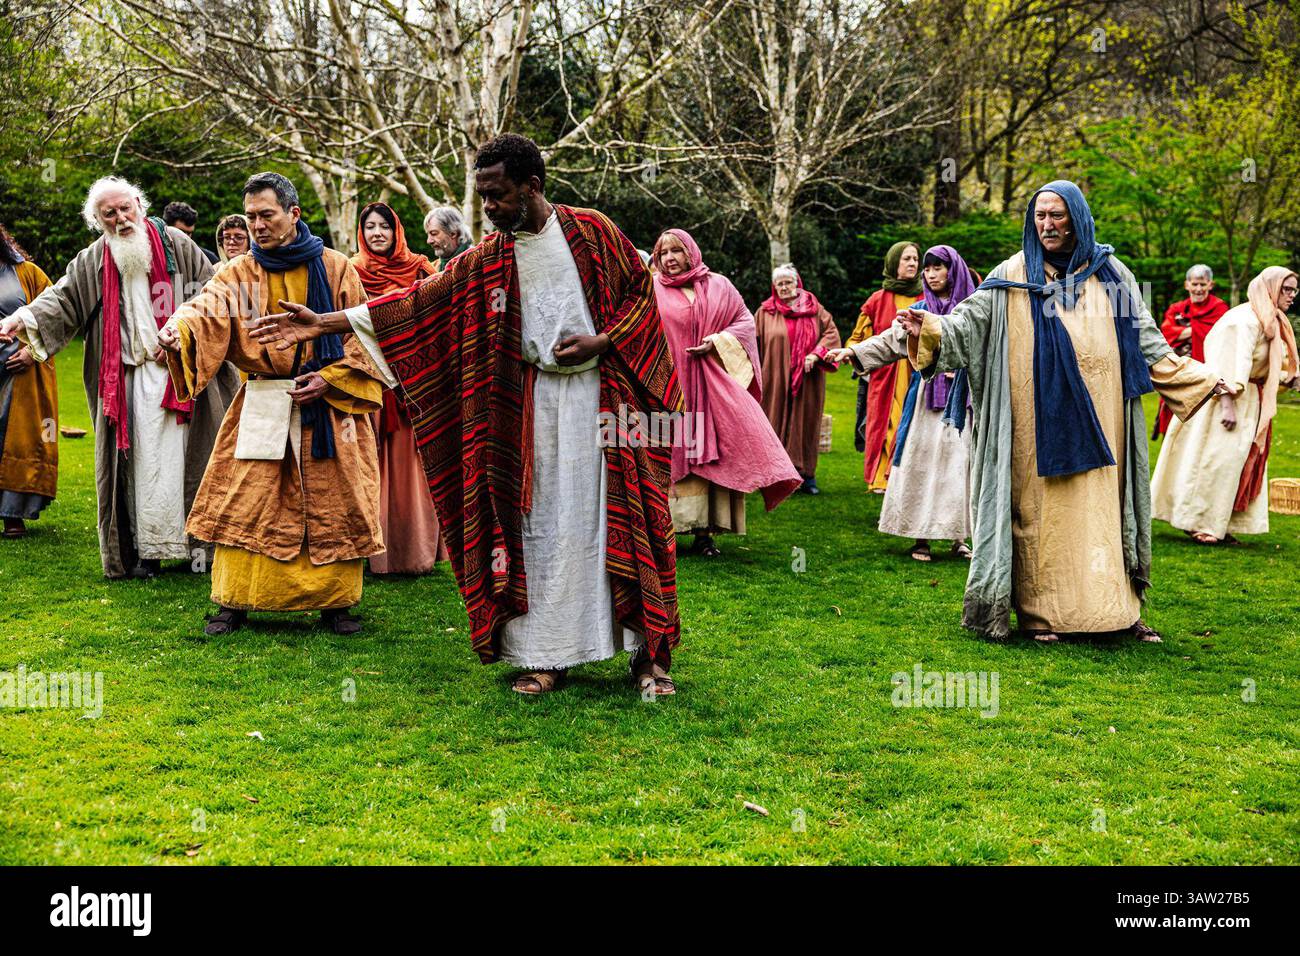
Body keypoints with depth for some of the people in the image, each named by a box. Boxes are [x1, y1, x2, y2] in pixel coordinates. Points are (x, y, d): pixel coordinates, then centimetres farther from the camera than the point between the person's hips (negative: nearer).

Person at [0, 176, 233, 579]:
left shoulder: (175, 244, 1)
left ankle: (200, 542, 6)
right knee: (141, 459, 1)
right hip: (130, 376, 2)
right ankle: (150, 549, 5)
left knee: (188, 453, -2)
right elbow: (63, 296, 1)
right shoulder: (93, 261, 8)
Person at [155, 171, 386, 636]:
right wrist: (177, 328, -37)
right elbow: (207, 309, -15)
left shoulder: (335, 268, 2)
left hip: (326, 407, -1)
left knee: (332, 506, 1)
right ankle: (232, 603, 9)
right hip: (260, 407, 1)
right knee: (243, 504, -2)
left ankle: (337, 603, 14)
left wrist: (329, 379, -9)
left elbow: (362, 335, 4)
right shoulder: (239, 273, 3)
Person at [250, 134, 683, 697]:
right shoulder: (487, 260, 5)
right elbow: (420, 302, 1)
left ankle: (649, 652, 5)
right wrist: (324, 323, -3)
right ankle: (548, 656, 11)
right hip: (537, 402, 3)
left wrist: (600, 342, -12)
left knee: (623, 520, -3)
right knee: (542, 525, 3)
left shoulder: (591, 230, -1)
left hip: (605, 393, -3)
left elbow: (640, 293, 4)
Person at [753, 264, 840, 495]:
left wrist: (816, 354, -12)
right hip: (776, 380, -1)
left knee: (806, 423, 3)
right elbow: (753, 343, 5)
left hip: (807, 380, 1)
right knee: (776, 424, -2)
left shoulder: (814, 309, 7)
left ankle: (806, 475, 9)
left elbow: (831, 333, 3)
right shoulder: (765, 312, 6)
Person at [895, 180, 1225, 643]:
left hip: (1098, 421, 2)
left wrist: (1198, 377, 10)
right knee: (1040, 508, -1)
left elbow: (1145, 339, 14)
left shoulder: (1110, 274, 9)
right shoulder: (1014, 276, 4)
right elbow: (973, 318, -4)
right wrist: (933, 328, -22)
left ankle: (1118, 608, 10)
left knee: (1102, 508, 4)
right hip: (1040, 423, -2)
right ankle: (1040, 612, 5)